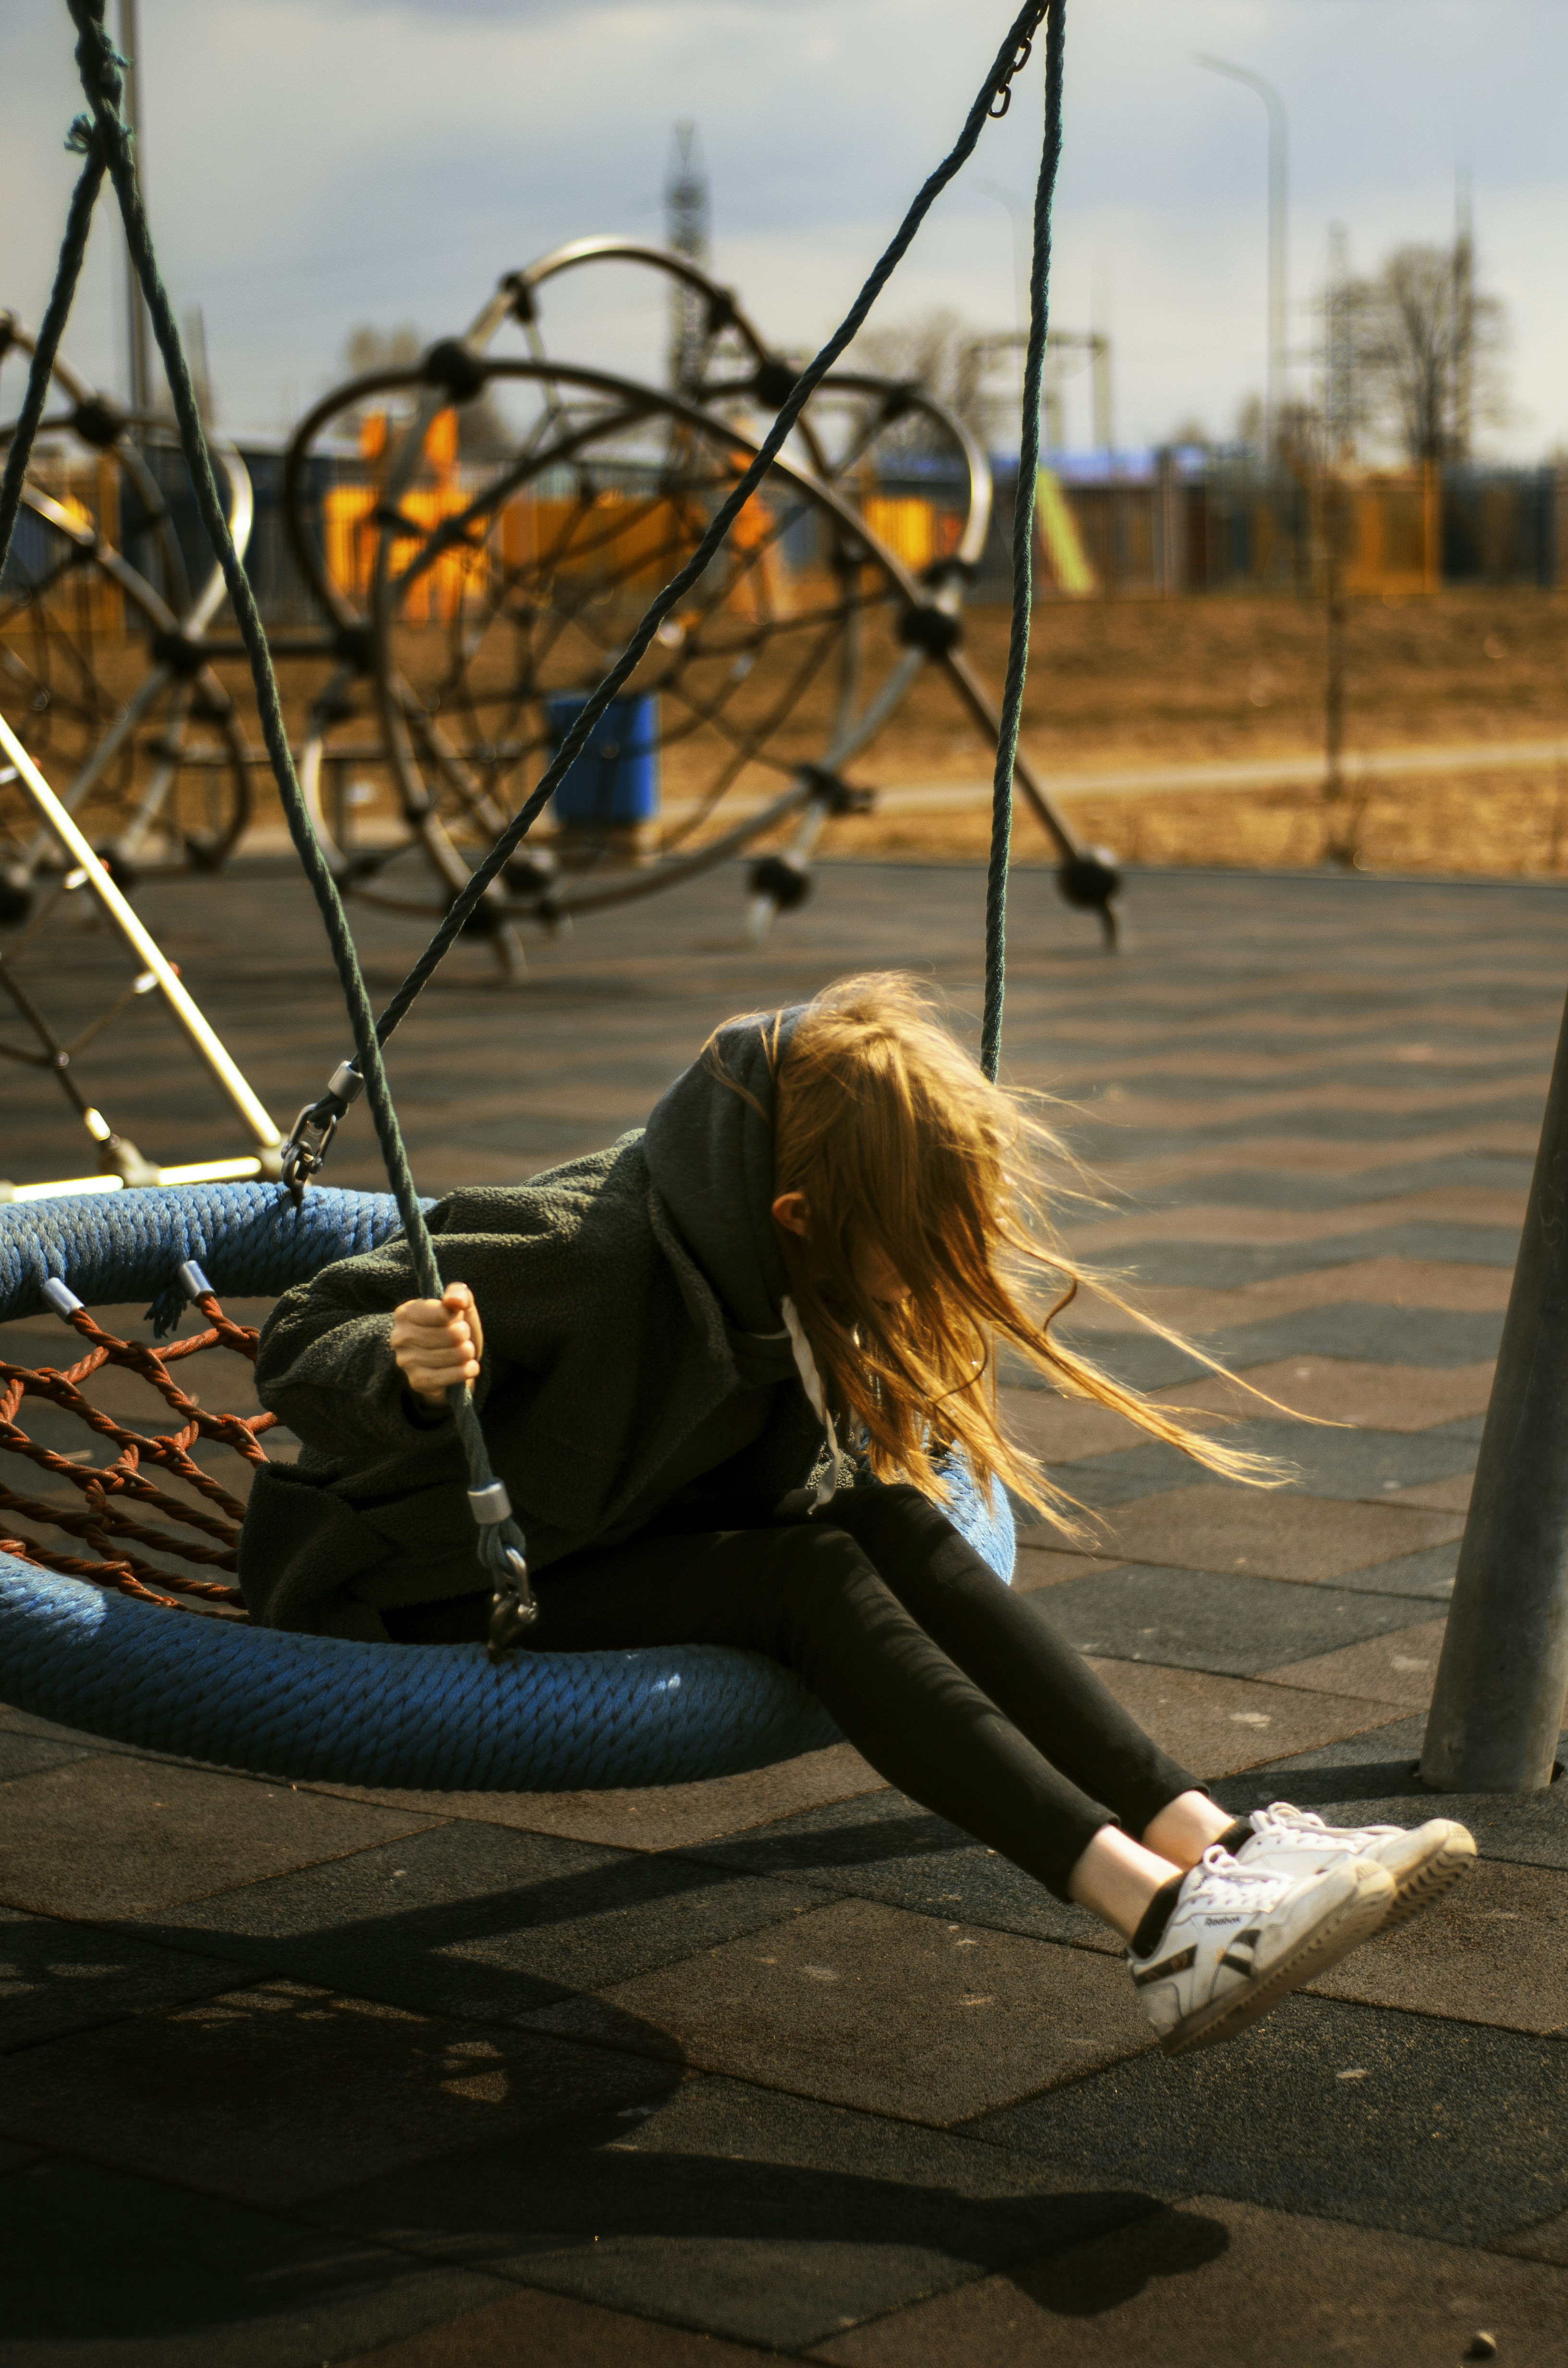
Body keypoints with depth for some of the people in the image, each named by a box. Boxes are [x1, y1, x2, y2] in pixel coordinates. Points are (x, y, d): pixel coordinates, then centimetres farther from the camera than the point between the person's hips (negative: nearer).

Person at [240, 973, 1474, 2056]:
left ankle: (1210, 1843, -27)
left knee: (894, 1524, -18)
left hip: (624, 1547, 7)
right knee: (812, 1578, -27)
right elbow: (301, 1348, -28)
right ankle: (1163, 1919, -36)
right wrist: (408, 1369, -48)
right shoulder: (590, 1254, -29)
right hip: (430, 1588, -7)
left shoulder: (797, 1259, -6)